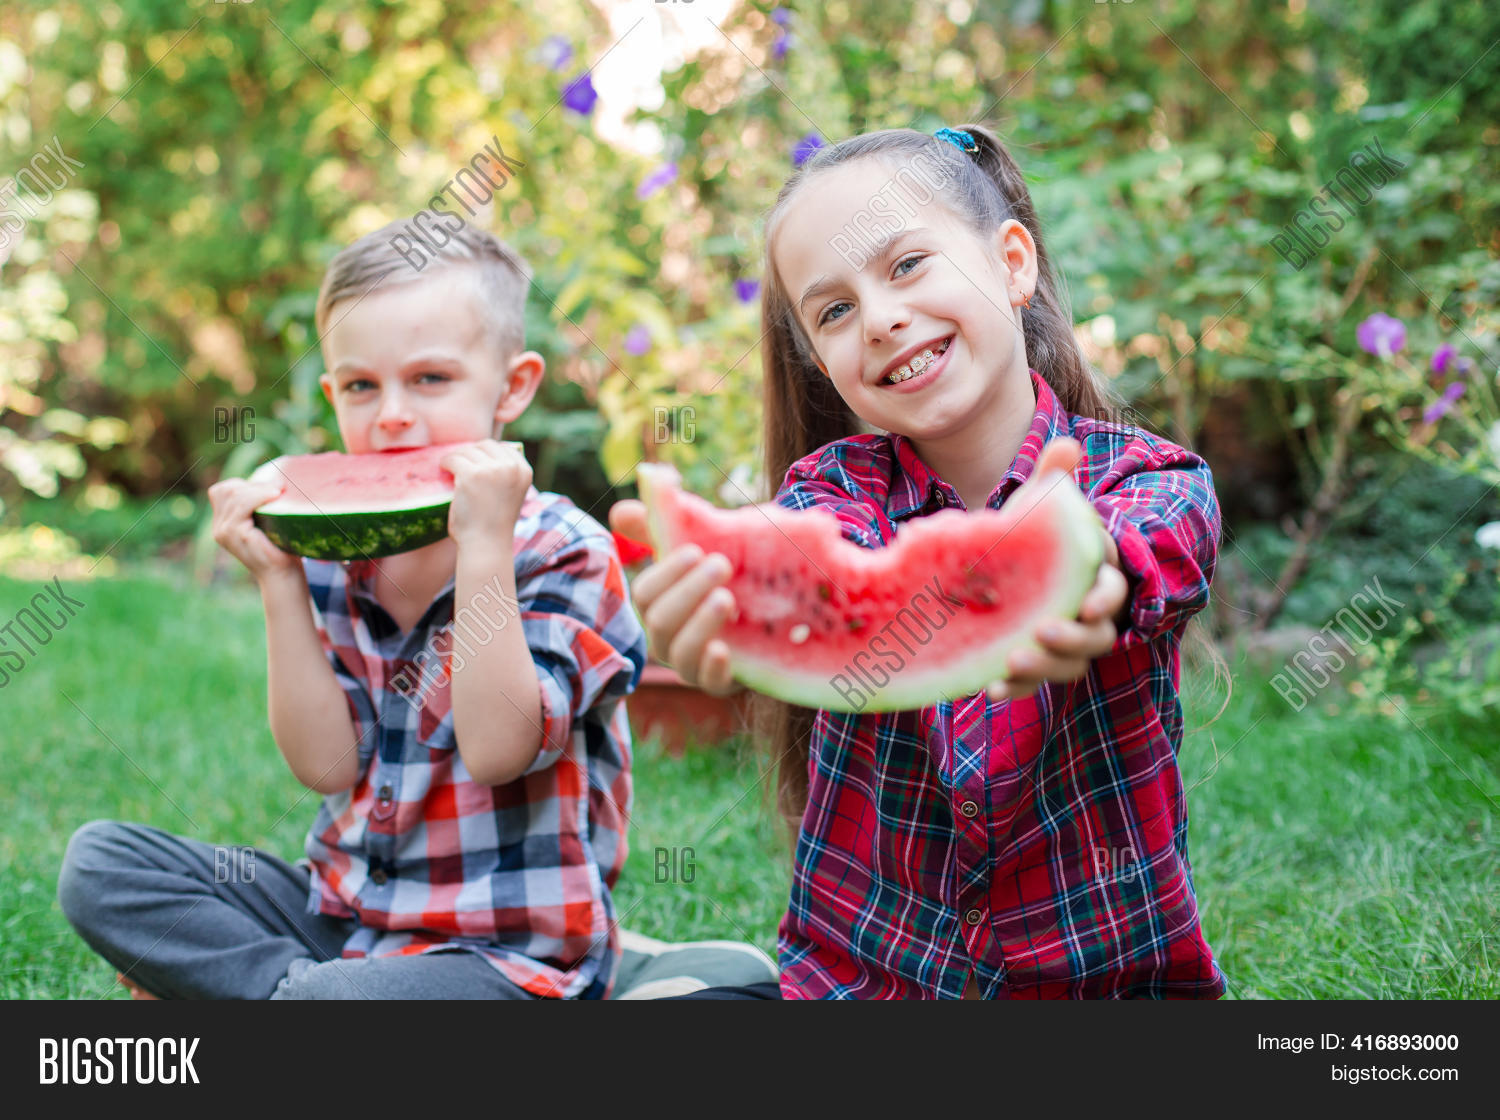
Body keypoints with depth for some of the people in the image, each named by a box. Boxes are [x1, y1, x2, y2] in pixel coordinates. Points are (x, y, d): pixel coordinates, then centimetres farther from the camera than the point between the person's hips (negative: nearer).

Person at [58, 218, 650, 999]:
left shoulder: (564, 553, -12)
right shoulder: (334, 552, 3)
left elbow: (495, 749, -24)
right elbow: (327, 764, -4)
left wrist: (483, 548, -27)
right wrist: (279, 580, -11)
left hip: (504, 947, -6)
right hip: (342, 909, 6)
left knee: (360, 994, -36)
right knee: (99, 862, -3)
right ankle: (294, 984, -12)